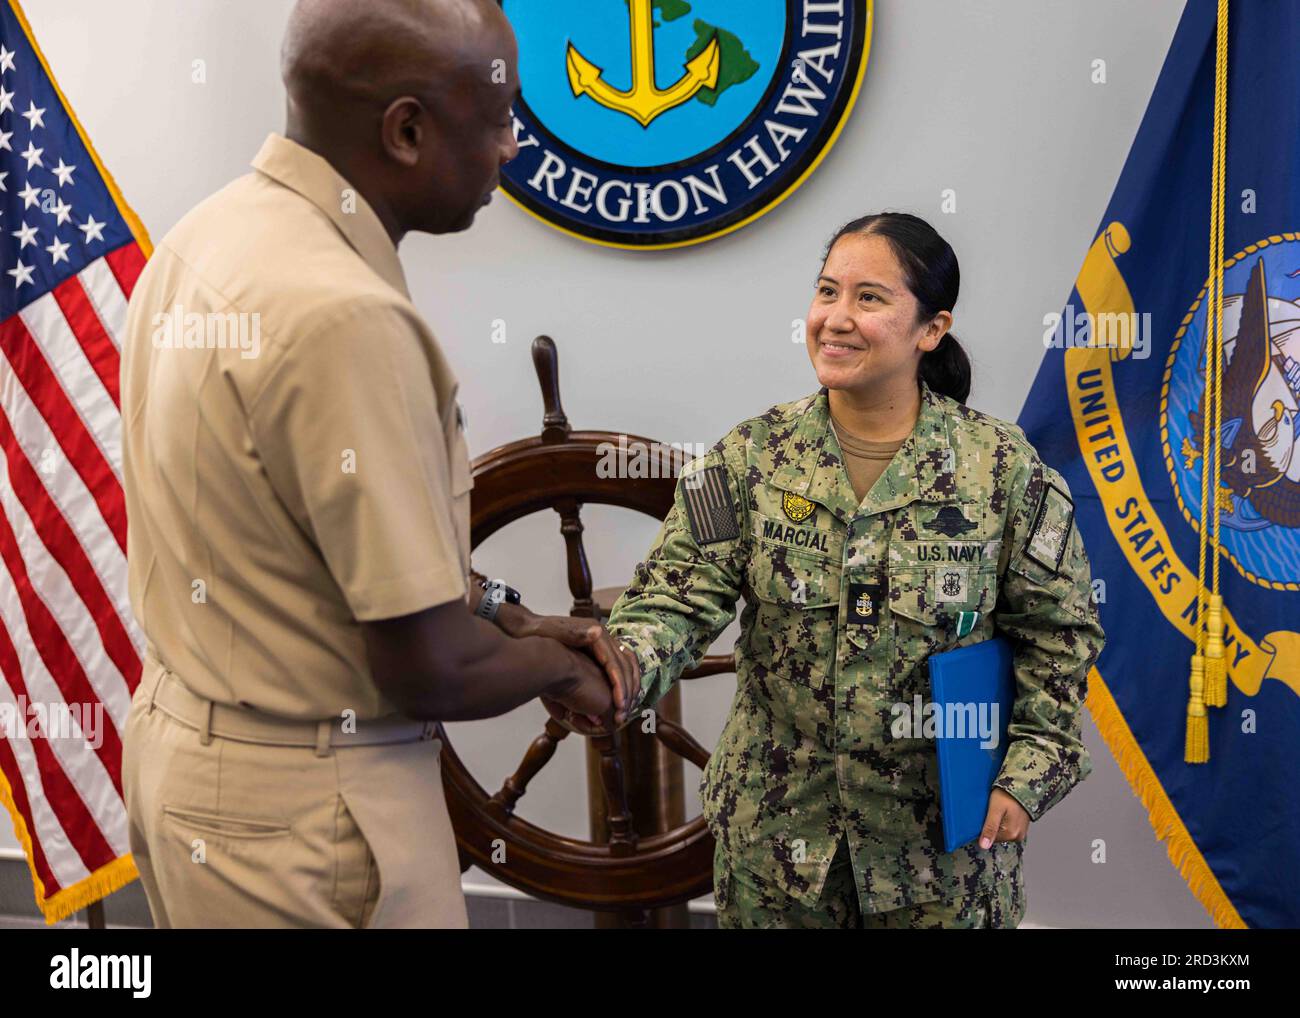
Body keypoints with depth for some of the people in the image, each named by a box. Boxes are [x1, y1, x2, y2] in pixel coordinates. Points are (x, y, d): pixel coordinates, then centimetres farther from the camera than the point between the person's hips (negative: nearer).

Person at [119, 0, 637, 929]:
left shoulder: (205, 241, 2)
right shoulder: (341, 314, -28)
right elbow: (431, 670, -24)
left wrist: (507, 617, 5)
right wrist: (557, 664, -4)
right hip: (302, 813, -9)